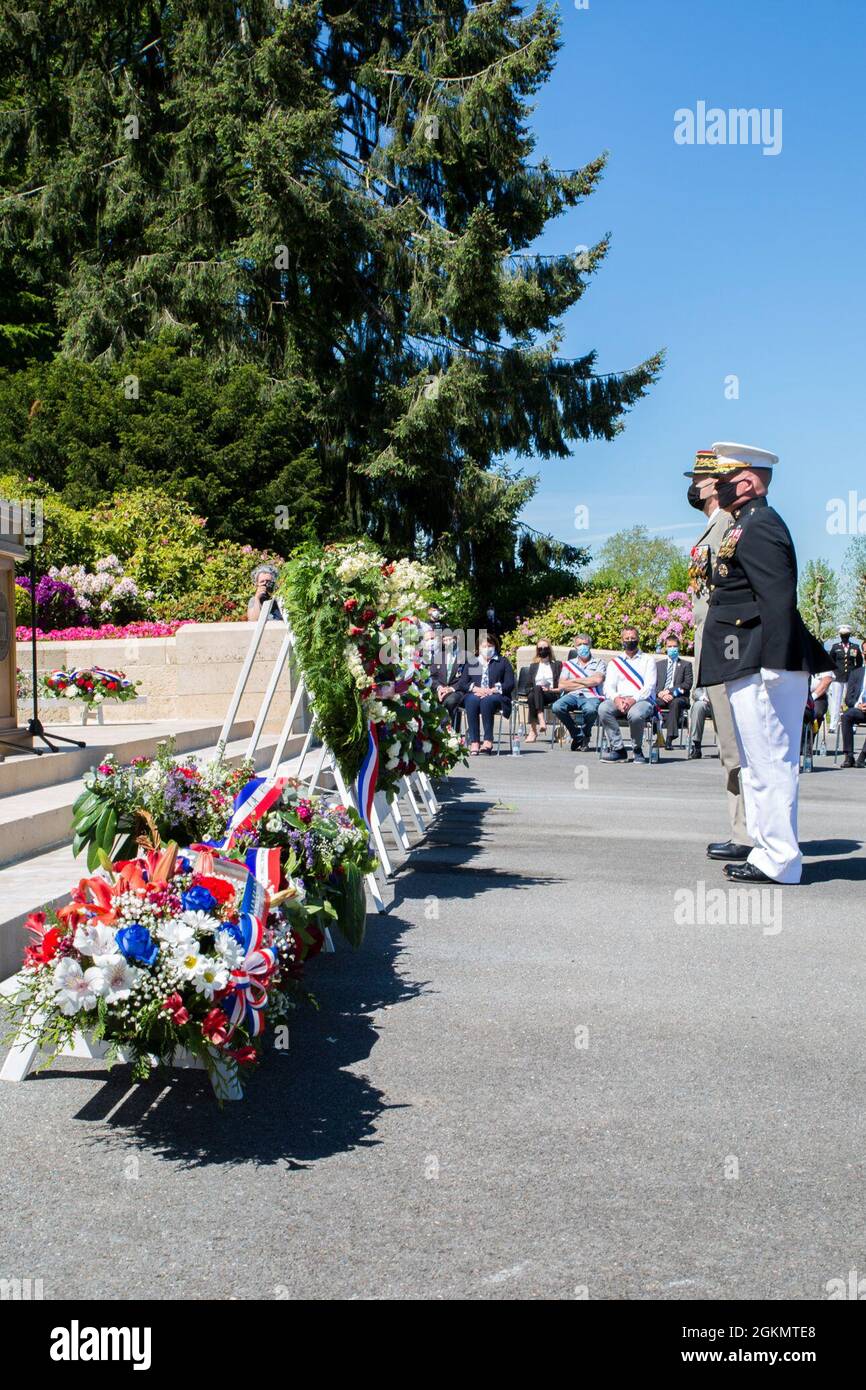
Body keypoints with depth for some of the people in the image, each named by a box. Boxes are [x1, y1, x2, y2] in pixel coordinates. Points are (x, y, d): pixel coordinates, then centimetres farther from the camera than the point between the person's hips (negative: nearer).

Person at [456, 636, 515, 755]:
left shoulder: (503, 662, 18)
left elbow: (510, 684, 4)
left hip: (496, 696, -2)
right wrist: (475, 689, -10)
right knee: (472, 700, -35)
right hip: (475, 695, 2)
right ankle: (473, 742, -39)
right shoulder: (471, 663, 24)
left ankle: (488, 740, -40)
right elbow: (462, 683, 11)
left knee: (486, 701, -37)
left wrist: (492, 690, -11)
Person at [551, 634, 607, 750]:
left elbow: (597, 680, -5)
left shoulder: (599, 663, 16)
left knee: (590, 709, -39)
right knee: (557, 707, -31)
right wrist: (586, 683, 2)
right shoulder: (569, 664, 21)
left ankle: (585, 734, -3)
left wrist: (575, 680, 2)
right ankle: (578, 735, -7)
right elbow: (562, 685, 6)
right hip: (572, 696, 2)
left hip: (591, 697, -2)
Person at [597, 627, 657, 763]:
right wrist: (616, 699, -16)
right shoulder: (615, 662, 20)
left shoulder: (648, 660, 13)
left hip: (643, 700, -3)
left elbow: (649, 686, -1)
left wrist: (633, 699, -18)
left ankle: (638, 749, -12)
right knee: (603, 708, -30)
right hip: (619, 700, 3)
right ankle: (617, 749, -22)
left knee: (635, 714, -38)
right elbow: (608, 686, 7)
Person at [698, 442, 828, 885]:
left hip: (761, 665, -11)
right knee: (760, 763, 14)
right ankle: (769, 852, 21)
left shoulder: (758, 527, -13)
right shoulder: (749, 525, 20)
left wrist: (776, 663, -26)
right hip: (752, 666, 11)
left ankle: (778, 862, -1)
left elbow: (778, 599, -22)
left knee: (769, 763, -6)